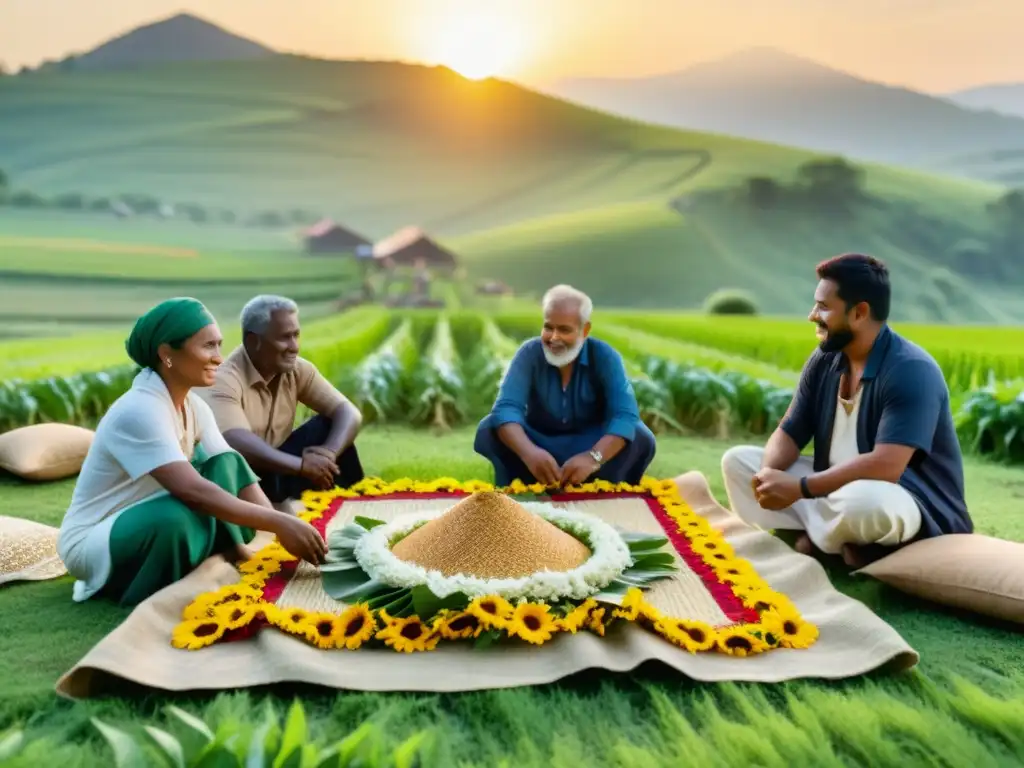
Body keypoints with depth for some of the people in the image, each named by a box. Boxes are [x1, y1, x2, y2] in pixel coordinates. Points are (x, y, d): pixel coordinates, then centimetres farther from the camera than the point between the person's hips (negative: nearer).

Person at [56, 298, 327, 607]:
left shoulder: (194, 406, -2)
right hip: (91, 542, -7)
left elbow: (237, 475, -7)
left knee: (226, 466, -8)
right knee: (175, 517, -36)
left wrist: (284, 529, -21)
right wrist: (280, 523, -37)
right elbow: (193, 491, -37)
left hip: (147, 523, 7)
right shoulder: (139, 410, -27)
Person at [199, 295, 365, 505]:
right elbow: (235, 444, -40)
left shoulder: (298, 369, -6)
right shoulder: (225, 380, -24)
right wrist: (301, 466, -42)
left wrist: (329, 452, -31)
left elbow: (349, 413, -11)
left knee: (331, 424, -9)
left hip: (278, 465, 6)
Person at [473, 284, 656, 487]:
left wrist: (593, 458, -48)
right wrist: (528, 452, -49)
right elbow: (506, 408, -27)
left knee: (640, 438, -28)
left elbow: (625, 414, -28)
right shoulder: (529, 353, -13)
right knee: (489, 430, -26)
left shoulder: (605, 357, -16)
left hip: (591, 443, 0)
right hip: (538, 442, 1)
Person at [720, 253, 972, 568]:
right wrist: (769, 474, -19)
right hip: (836, 490, 8)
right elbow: (789, 433, 4)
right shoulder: (823, 360, 2)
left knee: (861, 500, -42)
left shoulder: (911, 371, -22)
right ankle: (814, 537, -15)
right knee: (737, 460, 0)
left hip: (917, 509, -7)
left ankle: (807, 534, -8)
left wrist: (799, 488, -28)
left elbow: (885, 466, -32)